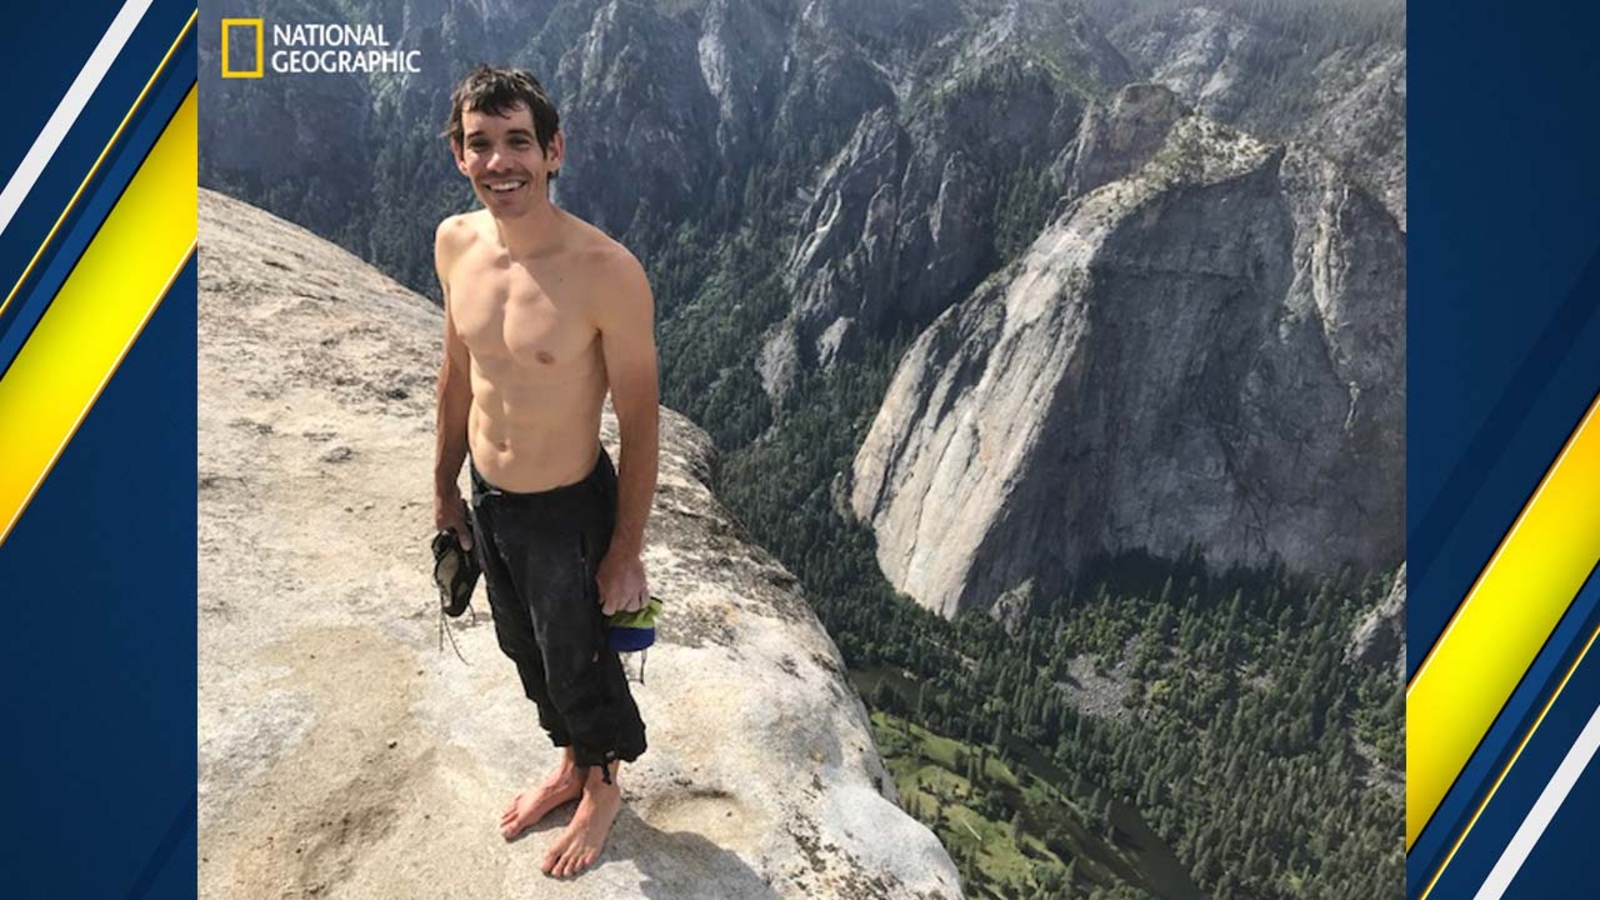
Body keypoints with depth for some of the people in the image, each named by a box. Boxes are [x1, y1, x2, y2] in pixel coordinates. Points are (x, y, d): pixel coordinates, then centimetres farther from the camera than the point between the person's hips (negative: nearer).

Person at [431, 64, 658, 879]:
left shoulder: (607, 273, -27)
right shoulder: (454, 243, -7)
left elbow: (639, 426, -18)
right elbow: (458, 373, 7)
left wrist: (625, 555, -13)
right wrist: (445, 489, 14)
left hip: (569, 513, -6)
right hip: (488, 503, 6)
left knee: (579, 665, 15)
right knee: (527, 654, 26)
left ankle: (602, 789, 45)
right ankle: (569, 765, 53)